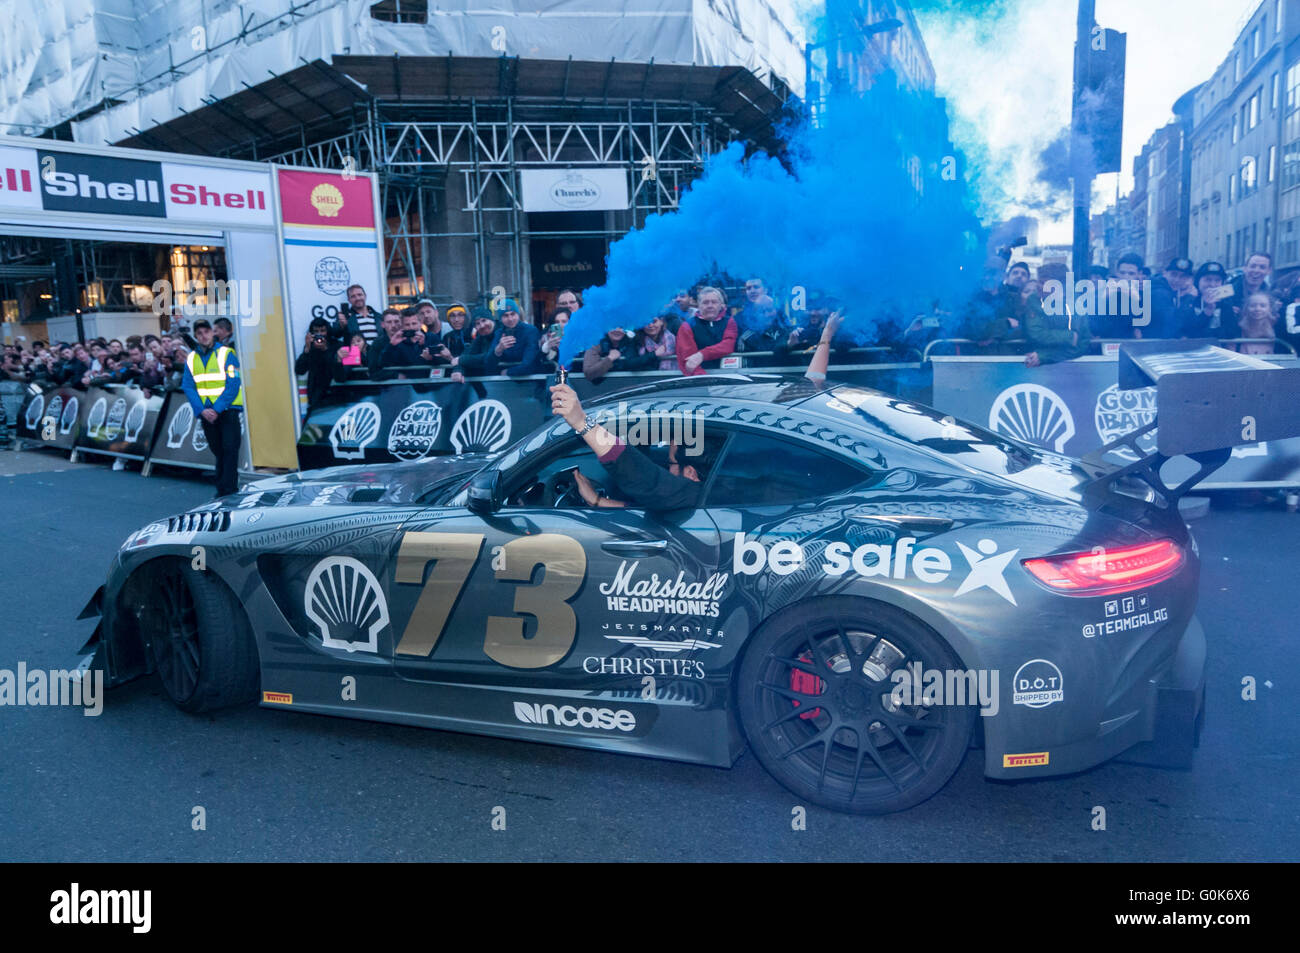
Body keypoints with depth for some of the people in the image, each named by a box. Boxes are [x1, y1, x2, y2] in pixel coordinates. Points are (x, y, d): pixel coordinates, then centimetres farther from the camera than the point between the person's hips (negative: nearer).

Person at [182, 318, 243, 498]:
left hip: (227, 409, -4)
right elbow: (189, 388, 4)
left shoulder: (226, 354, -6)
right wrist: (202, 410, -10)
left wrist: (217, 409, -16)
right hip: (206, 413, 4)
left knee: (229, 448, -9)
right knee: (217, 450, 9)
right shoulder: (191, 358, 7)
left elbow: (233, 385, -11)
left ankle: (228, 489, -8)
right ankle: (222, 488, 17)